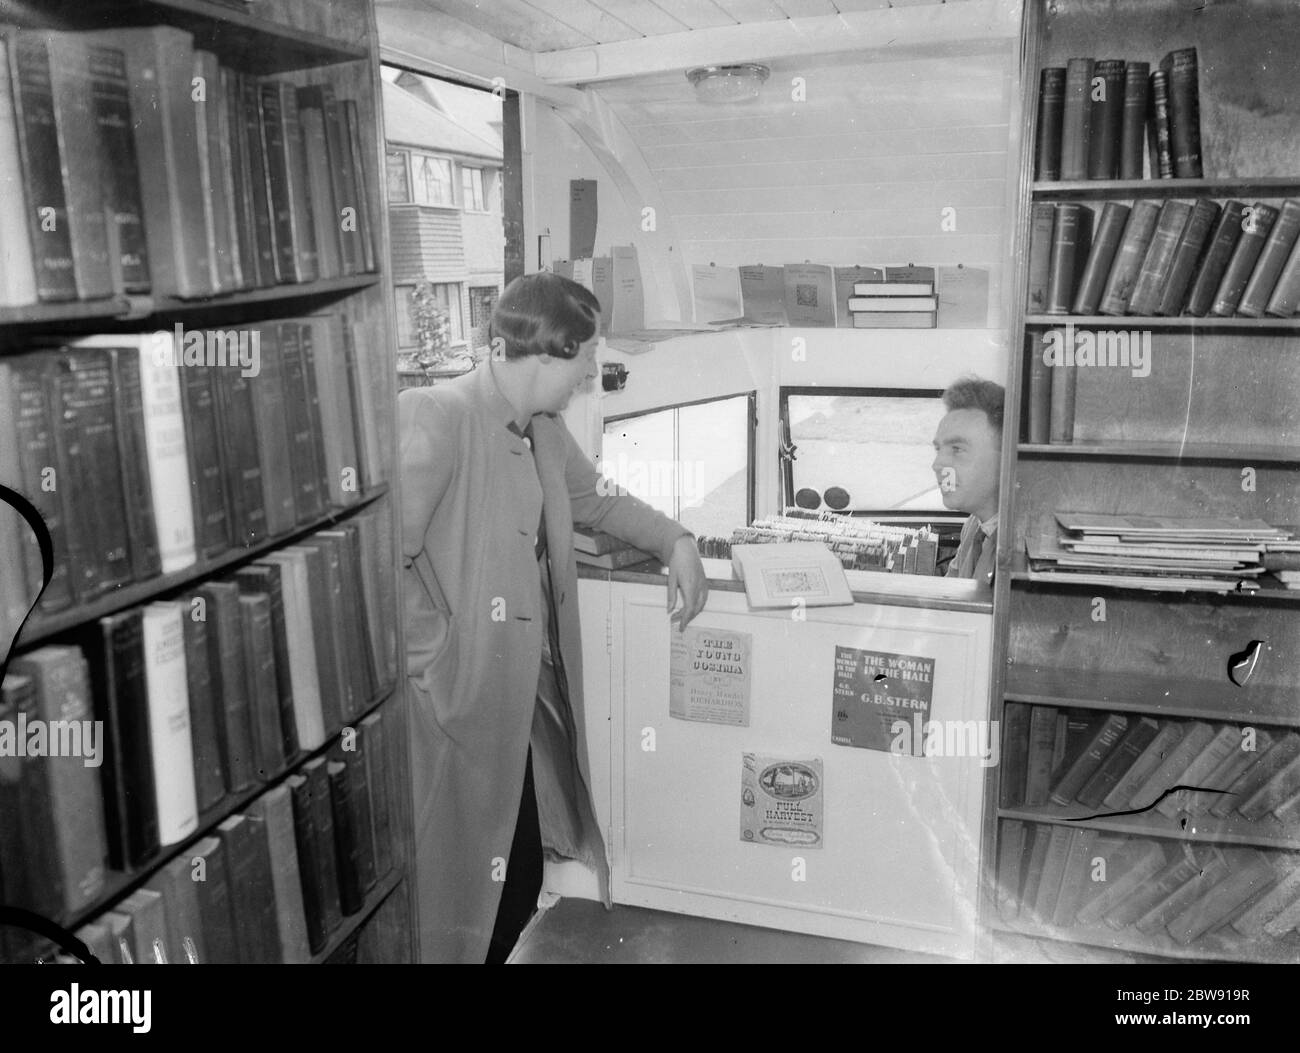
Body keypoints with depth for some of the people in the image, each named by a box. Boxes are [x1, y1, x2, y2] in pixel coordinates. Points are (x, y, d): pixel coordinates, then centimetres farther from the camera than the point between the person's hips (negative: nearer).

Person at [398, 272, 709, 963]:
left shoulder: (543, 430, 8)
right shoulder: (432, 419, -21)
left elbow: (595, 499, 26)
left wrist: (675, 541, 15)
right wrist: (438, 658, -21)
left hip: (526, 708, 8)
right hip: (456, 714, -8)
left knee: (519, 886, 17)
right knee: (453, 904, 9)